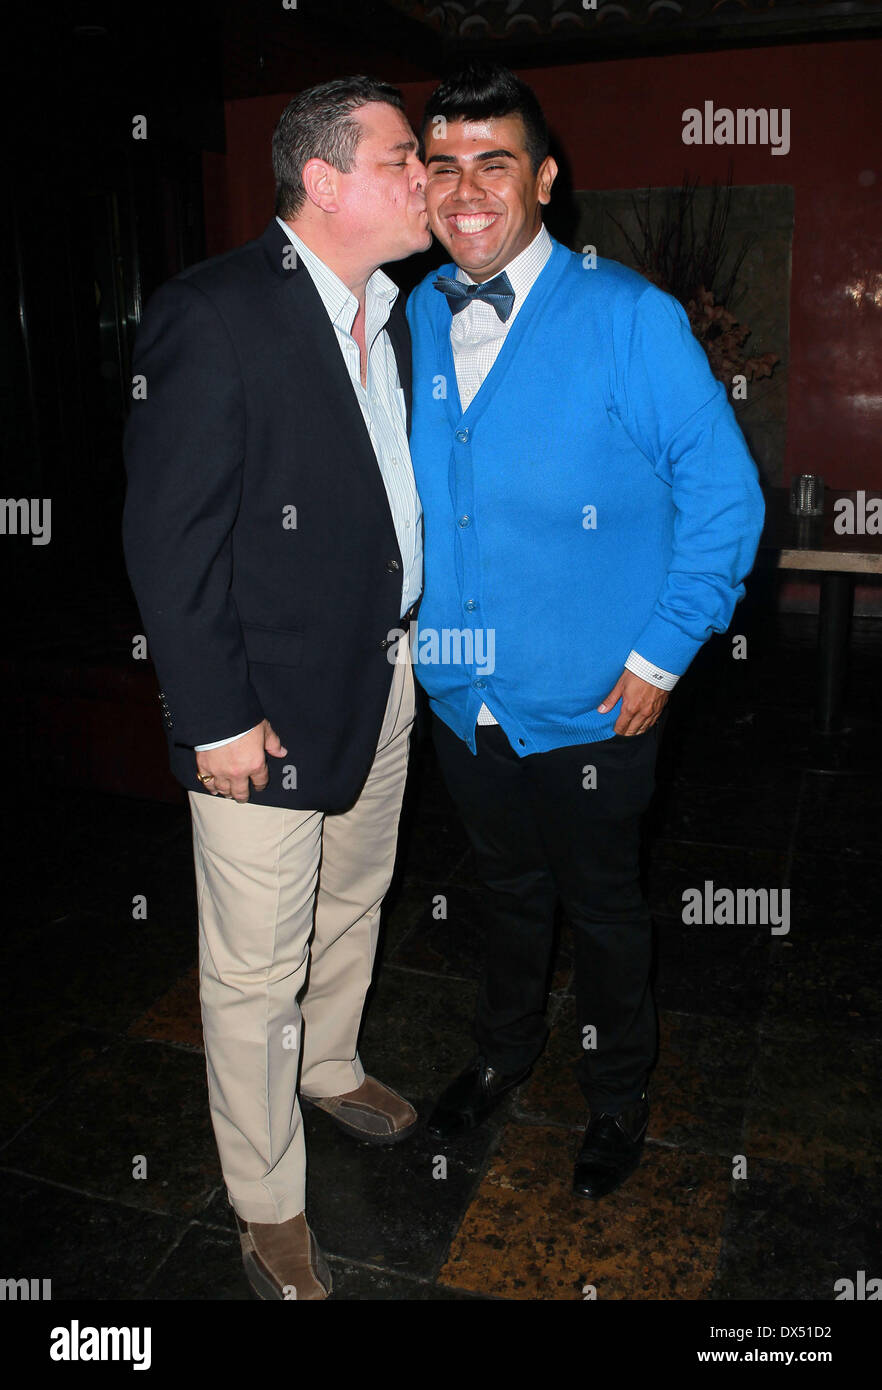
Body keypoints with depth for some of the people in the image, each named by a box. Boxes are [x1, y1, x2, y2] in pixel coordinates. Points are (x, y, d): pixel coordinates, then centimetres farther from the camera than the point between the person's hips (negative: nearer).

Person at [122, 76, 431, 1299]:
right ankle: (269, 1205, 28)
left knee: (354, 899, 24)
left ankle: (329, 1067, 52)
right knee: (257, 967, 6)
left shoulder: (394, 313, 9)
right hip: (268, 703, -8)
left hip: (384, 676, 8)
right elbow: (169, 537, -18)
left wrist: (411, 641, 9)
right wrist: (216, 715, -18)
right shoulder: (213, 314, -16)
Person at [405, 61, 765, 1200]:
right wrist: (407, 626, 7)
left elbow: (724, 496, -11)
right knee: (508, 888, 24)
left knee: (602, 908, 16)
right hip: (461, 693, 4)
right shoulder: (416, 319, 2)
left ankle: (618, 1096, 42)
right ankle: (505, 1051, 50)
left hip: (588, 707, -4)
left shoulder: (628, 317, -14)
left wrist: (660, 657, -12)